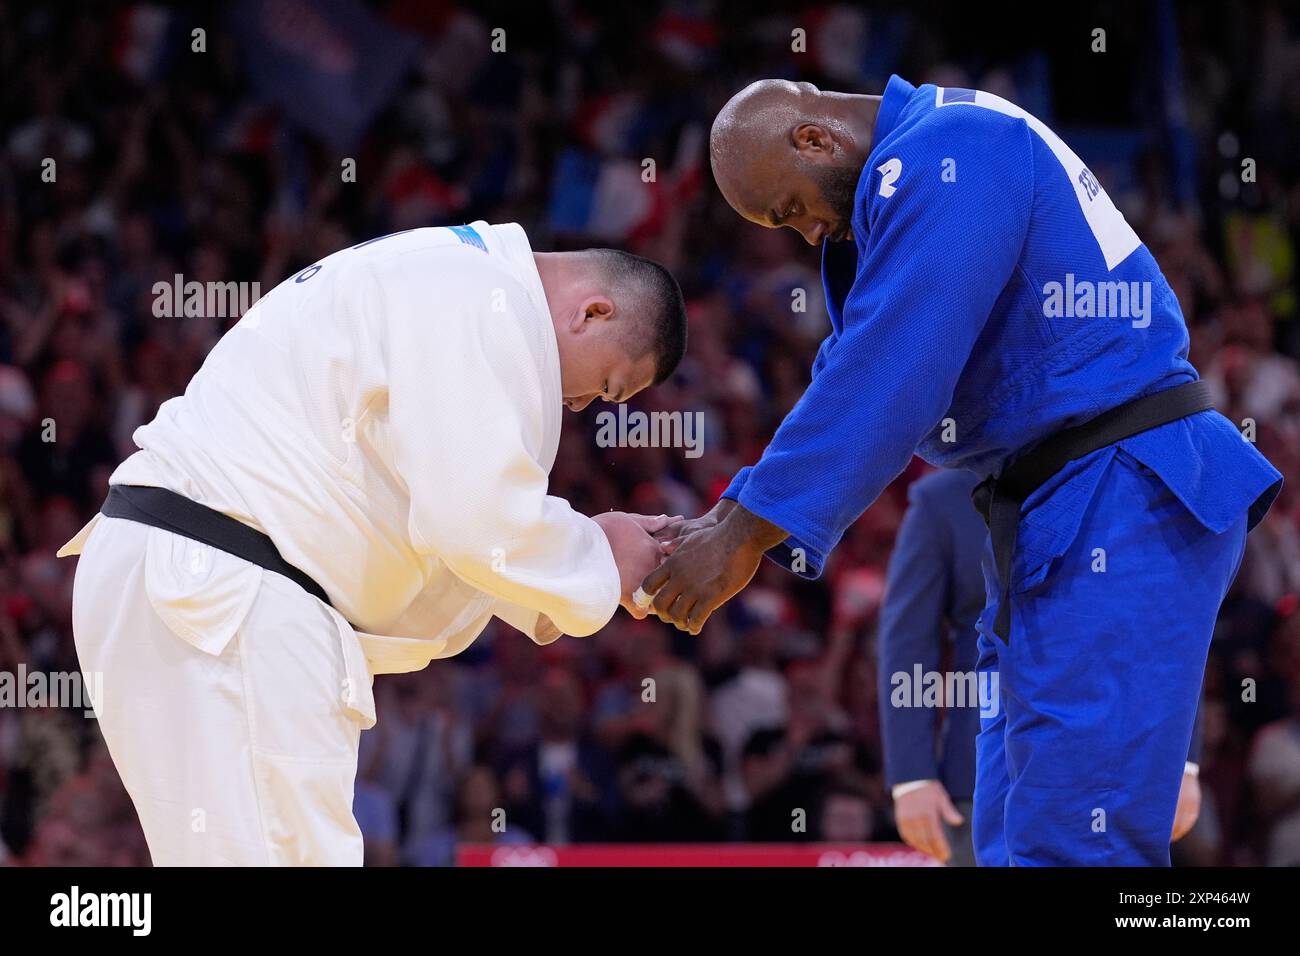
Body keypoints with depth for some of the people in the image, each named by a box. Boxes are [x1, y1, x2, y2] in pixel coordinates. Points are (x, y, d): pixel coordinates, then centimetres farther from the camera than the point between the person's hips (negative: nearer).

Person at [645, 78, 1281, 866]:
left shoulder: (948, 157, -15)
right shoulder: (907, 175, 17)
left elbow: (886, 375, -21)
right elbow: (856, 370, 16)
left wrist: (747, 534, -17)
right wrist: (731, 520, 4)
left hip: (1123, 504, -11)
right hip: (1050, 514, 11)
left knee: (1069, 839, -14)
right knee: (1016, 834, 9)